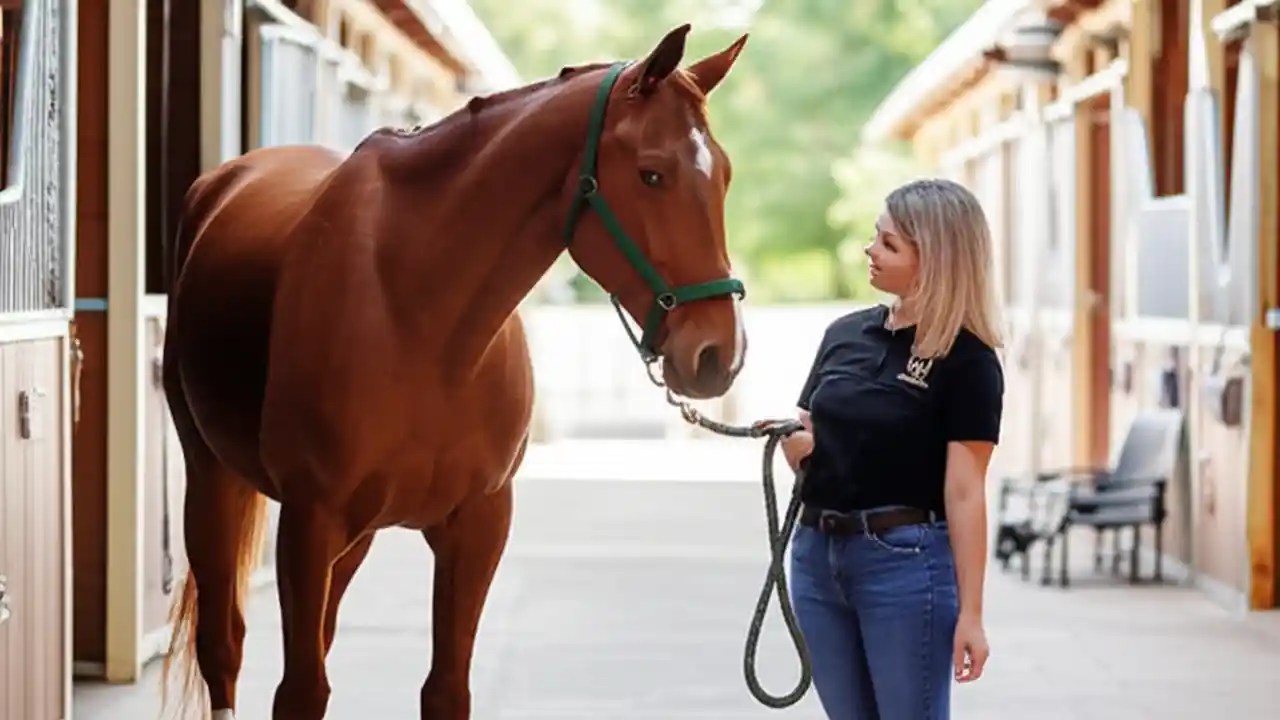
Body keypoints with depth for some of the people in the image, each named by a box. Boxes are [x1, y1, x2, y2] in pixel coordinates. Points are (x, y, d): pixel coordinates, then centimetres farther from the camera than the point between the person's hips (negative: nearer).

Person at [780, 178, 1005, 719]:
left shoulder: (967, 360, -10)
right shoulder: (844, 334, 8)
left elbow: (964, 494, -12)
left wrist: (971, 613, -14)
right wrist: (793, 441, -9)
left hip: (906, 562, -6)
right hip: (818, 556, 6)